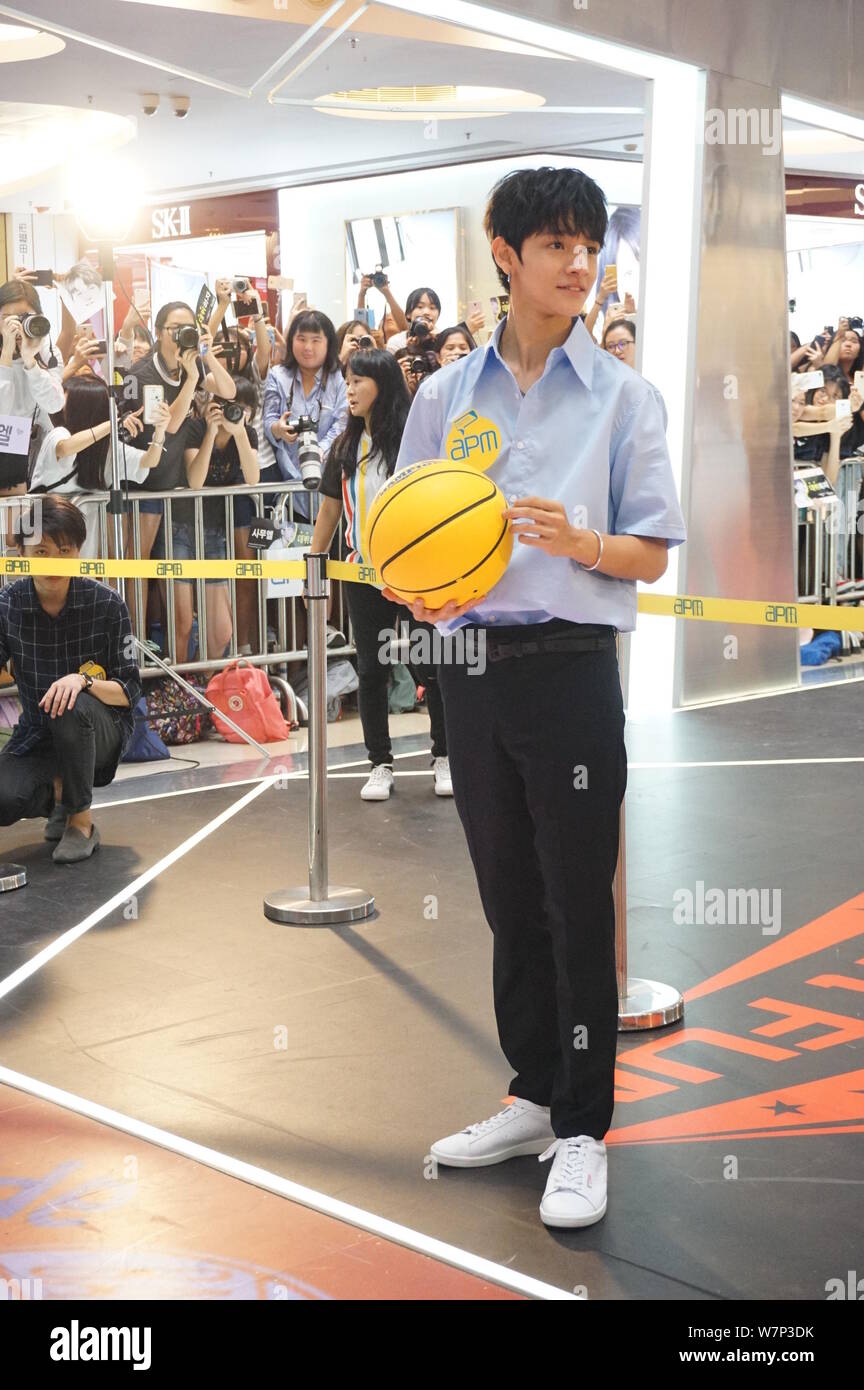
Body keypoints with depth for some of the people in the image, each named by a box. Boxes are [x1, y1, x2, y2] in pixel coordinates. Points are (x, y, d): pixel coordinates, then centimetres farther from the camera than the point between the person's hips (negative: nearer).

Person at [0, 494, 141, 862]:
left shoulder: (106, 603, -14)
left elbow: (129, 691, -12)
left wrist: (84, 681, -31)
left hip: (102, 732, -2)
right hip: (36, 736, 2)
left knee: (72, 707, -37)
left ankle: (81, 823, -15)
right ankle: (58, 793, 10)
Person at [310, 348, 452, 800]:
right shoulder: (345, 447, 8)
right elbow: (329, 510, 14)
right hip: (364, 572, 4)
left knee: (429, 665, 2)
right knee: (371, 669, 7)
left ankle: (445, 758, 16)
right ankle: (380, 764, 16)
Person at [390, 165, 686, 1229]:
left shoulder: (621, 396, 1)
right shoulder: (446, 395, 9)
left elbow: (651, 554, -2)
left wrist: (579, 541, -22)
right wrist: (423, 595, -8)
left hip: (571, 666, -3)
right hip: (472, 665, 4)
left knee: (578, 904, 0)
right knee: (509, 899, 14)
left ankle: (583, 1129, 11)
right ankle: (534, 1096, 29)